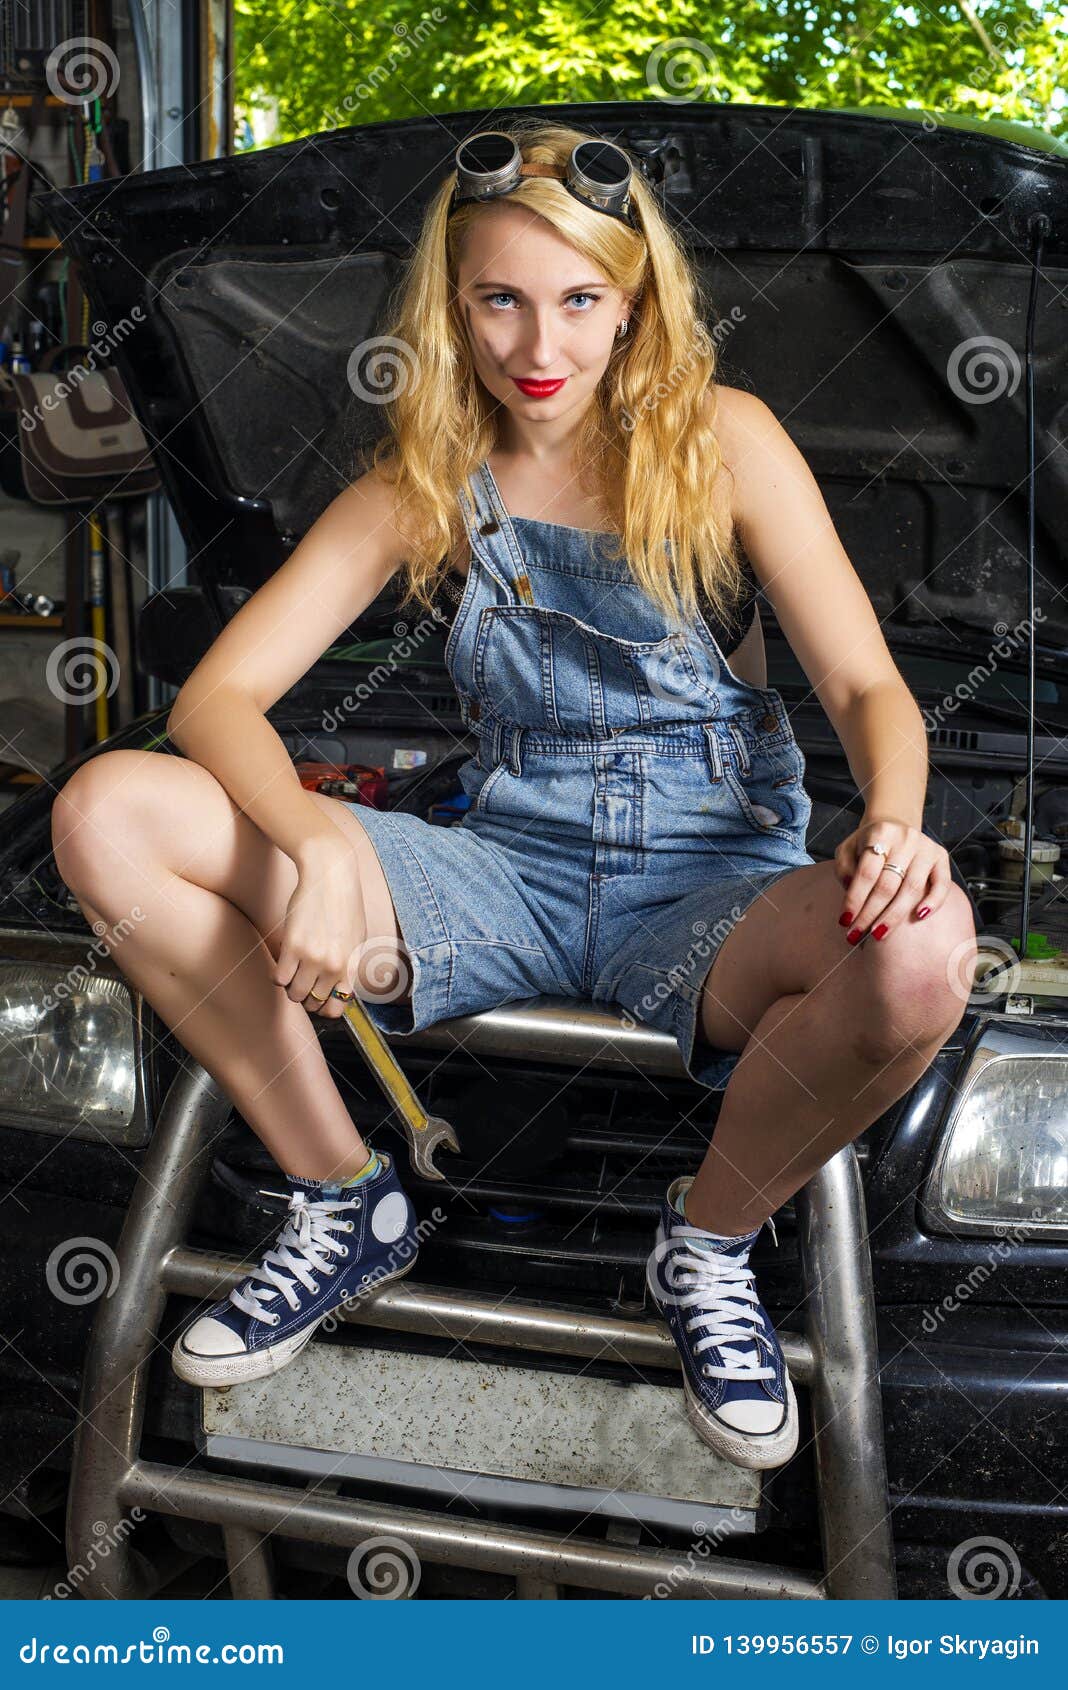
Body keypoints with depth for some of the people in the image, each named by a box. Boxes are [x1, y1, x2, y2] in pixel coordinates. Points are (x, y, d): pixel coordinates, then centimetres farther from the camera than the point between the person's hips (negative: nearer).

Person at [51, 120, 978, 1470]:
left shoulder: (722, 442, -3)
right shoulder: (422, 481, 2)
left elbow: (866, 685, -6)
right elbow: (217, 693, -7)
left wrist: (893, 823, -30)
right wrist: (317, 838, -30)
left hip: (710, 893, -1)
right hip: (506, 880, 2)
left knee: (919, 952, -38)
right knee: (106, 812, -16)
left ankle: (712, 1238, -5)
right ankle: (344, 1199, -1)